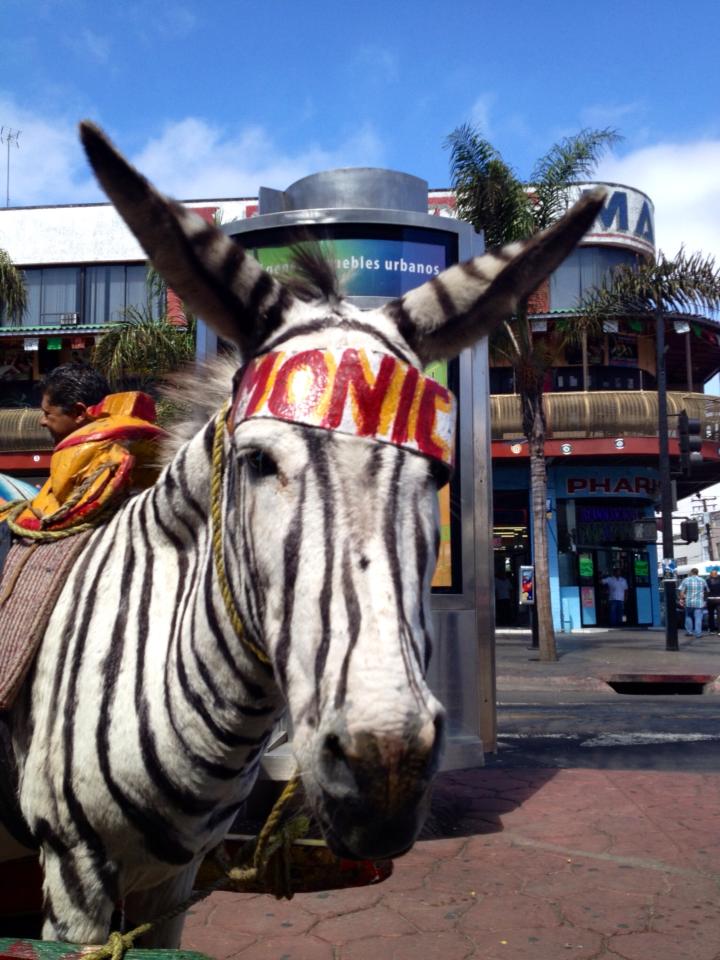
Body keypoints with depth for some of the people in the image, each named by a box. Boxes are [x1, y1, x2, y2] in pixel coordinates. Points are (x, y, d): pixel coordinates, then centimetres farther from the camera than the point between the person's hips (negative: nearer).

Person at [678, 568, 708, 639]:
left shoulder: (686, 580, -1)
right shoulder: (702, 580, 3)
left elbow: (681, 591, -6)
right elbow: (706, 591, 11)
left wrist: (681, 599, 5)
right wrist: (704, 598, 27)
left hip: (689, 602, 1)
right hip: (699, 603, 0)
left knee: (688, 617, 16)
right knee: (698, 618, 0)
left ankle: (689, 632, 19)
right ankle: (698, 633, -4)